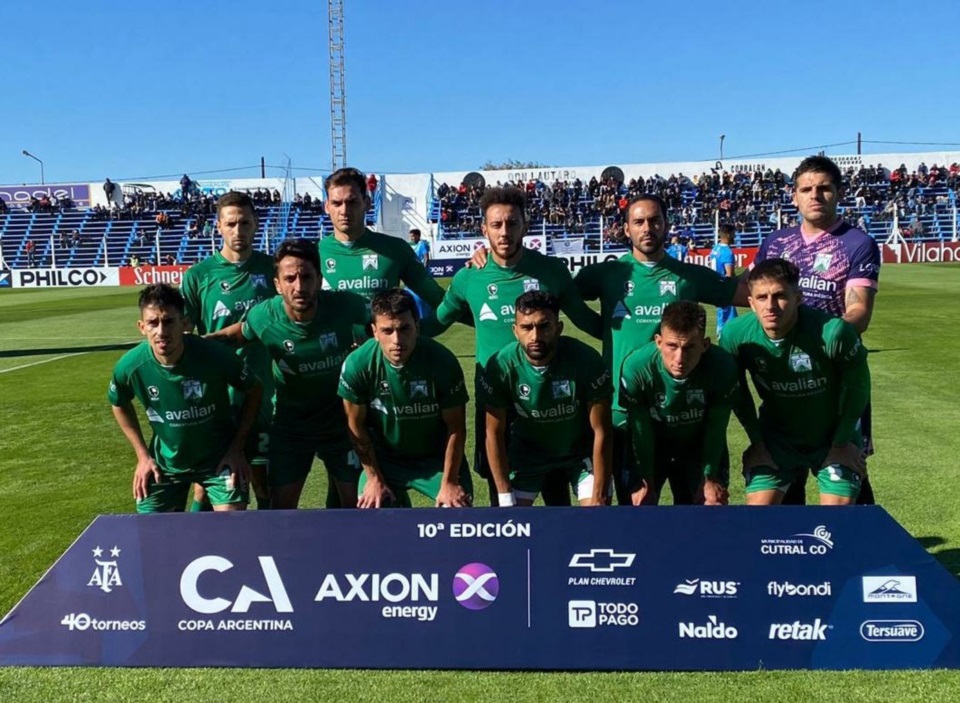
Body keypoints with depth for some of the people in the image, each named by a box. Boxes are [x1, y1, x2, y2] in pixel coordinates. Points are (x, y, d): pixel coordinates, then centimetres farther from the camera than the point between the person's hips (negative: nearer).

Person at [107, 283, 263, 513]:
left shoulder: (216, 356, -29)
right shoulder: (130, 366, -20)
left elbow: (254, 391, -9)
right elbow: (119, 405, 5)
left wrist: (237, 448, -10)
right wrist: (143, 455, 2)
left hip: (219, 457, -2)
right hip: (166, 462, 3)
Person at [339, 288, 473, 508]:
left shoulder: (443, 361, -26)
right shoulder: (357, 364, -23)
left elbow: (455, 427, -14)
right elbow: (356, 426, -9)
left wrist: (449, 482, -12)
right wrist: (374, 479, -5)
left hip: (437, 458, -1)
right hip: (384, 458, 1)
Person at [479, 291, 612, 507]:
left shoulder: (586, 360, -31)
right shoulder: (501, 366, -27)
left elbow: (601, 432, -22)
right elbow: (494, 434, -16)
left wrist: (599, 496, -21)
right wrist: (505, 496, -15)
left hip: (581, 450, -1)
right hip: (528, 450, 1)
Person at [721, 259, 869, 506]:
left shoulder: (833, 332, -32)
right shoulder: (735, 334, -23)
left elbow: (857, 384, -14)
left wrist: (842, 442, -8)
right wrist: (757, 441, 0)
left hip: (834, 437, -2)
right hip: (776, 437, 2)